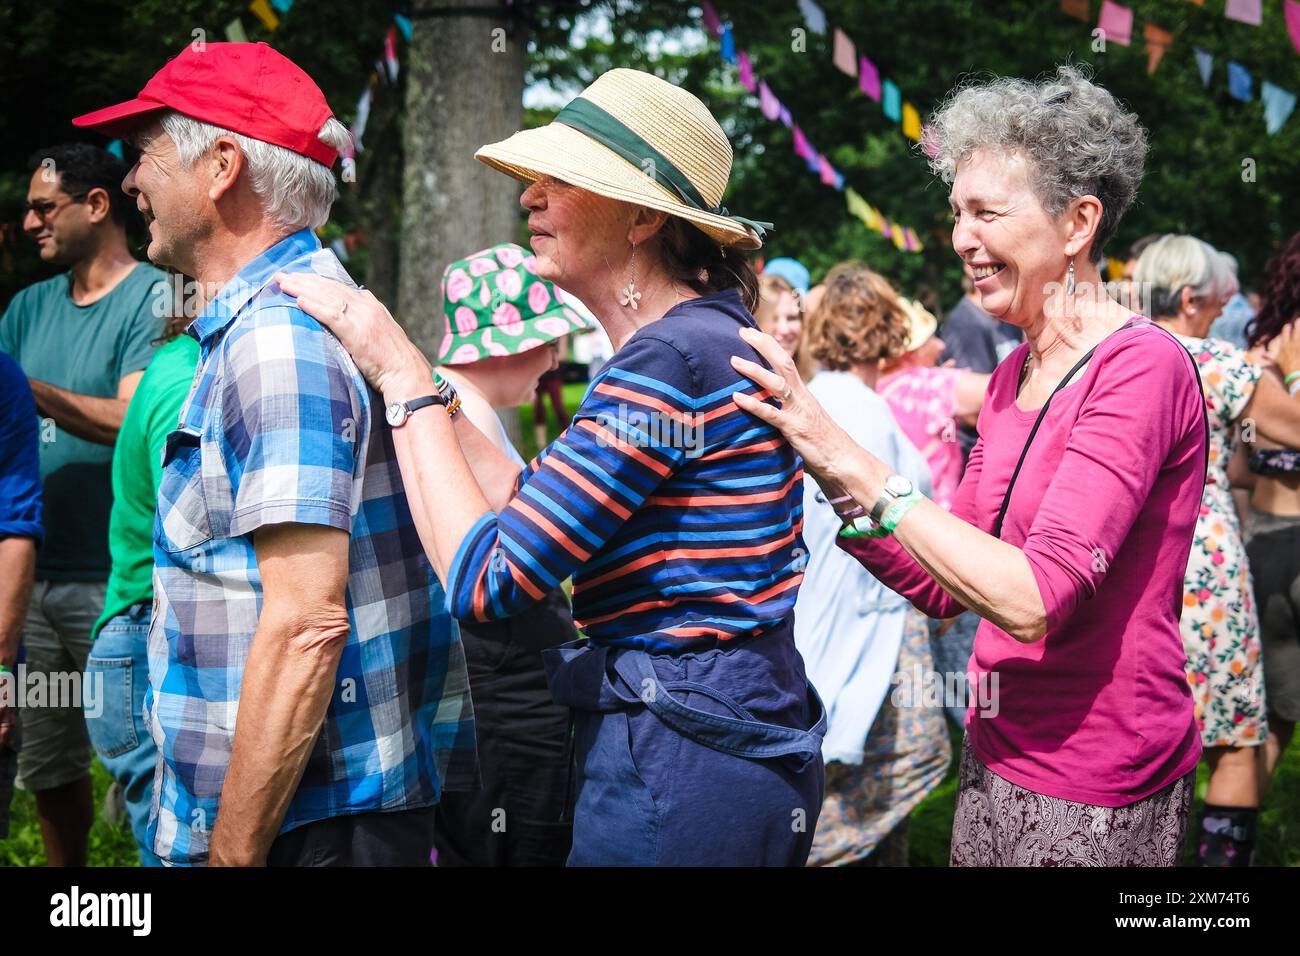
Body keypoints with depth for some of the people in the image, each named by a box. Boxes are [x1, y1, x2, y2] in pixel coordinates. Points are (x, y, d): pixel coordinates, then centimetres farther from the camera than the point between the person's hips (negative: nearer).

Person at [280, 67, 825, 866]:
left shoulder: (672, 361, -20)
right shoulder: (706, 337, 12)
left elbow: (487, 579, -20)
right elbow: (535, 516, 13)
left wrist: (404, 376, -11)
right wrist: (405, 370, 10)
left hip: (678, 770, -10)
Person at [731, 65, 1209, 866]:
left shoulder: (1142, 367, -17)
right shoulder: (1014, 375, 9)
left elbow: (1037, 599, -26)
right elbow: (943, 587, 8)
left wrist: (854, 462, -24)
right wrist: (830, 477, -6)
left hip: (1093, 799, -7)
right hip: (998, 758, 7)